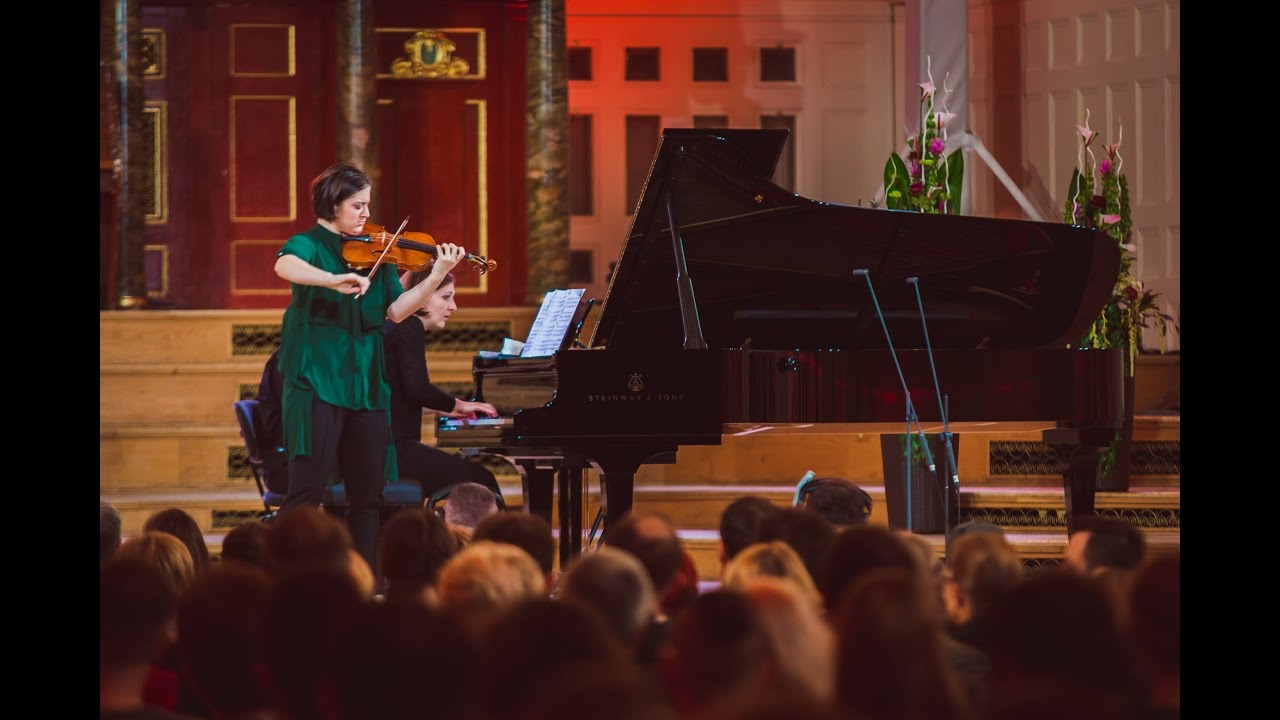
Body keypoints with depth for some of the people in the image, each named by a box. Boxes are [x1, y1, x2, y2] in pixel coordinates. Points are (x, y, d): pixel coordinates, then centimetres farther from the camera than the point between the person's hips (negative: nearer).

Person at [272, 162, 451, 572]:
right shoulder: (308, 245, -4)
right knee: (308, 490, -10)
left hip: (366, 385, 6)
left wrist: (437, 276, -5)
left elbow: (395, 311, 5)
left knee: (368, 495, 8)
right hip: (317, 383, -6)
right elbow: (285, 266, -27)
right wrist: (334, 280, -41)